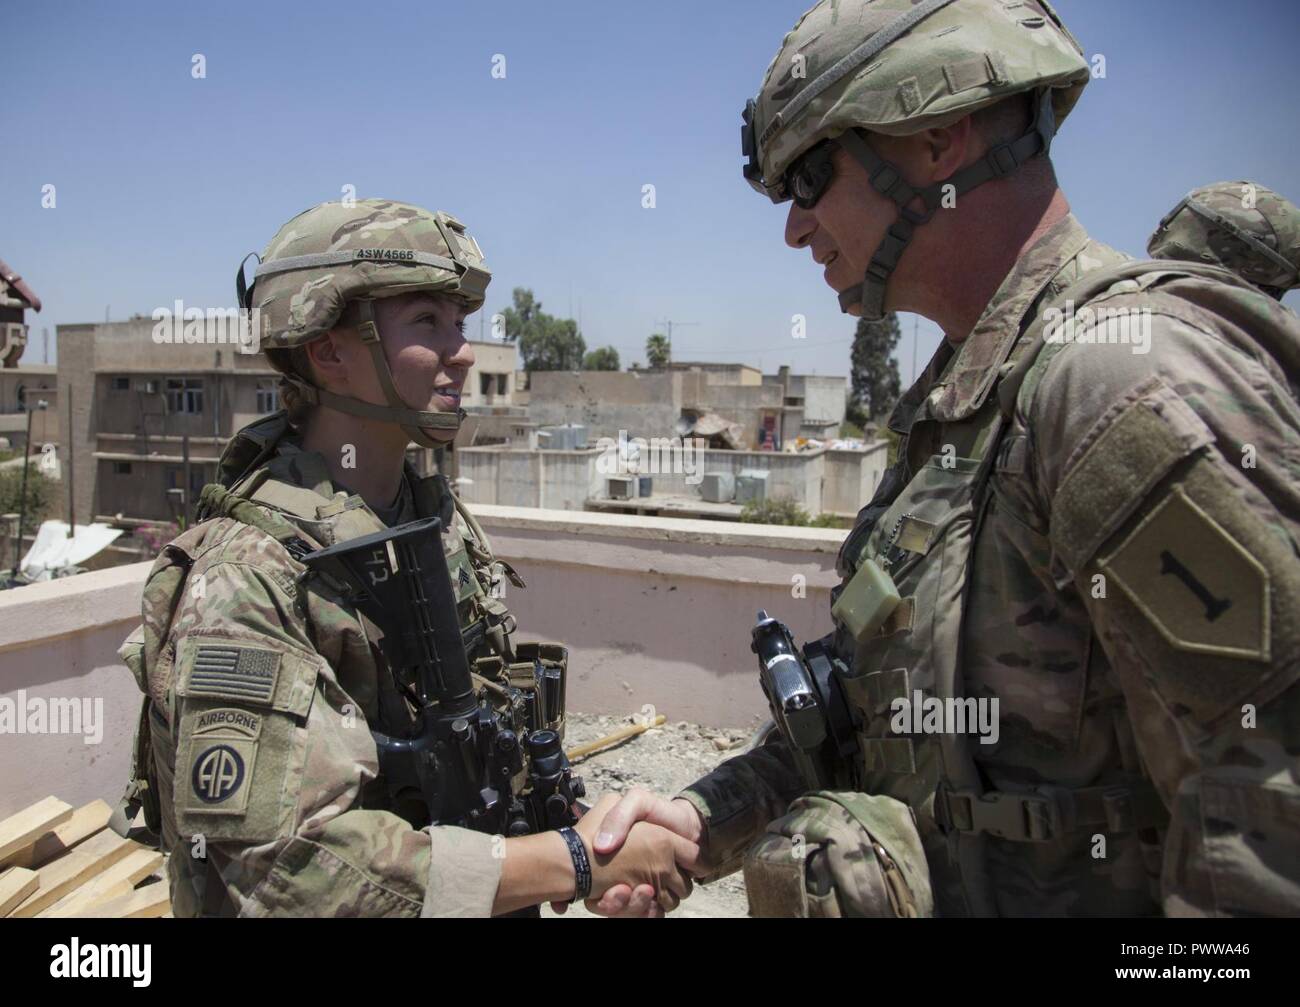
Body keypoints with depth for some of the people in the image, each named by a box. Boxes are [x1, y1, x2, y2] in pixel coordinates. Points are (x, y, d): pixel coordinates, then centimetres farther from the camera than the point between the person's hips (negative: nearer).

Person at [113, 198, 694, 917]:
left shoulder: (441, 516, -3)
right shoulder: (244, 576, -26)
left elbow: (503, 725, 3)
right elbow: (289, 865, -30)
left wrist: (599, 849, -12)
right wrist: (578, 860, -28)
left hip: (492, 903, 6)